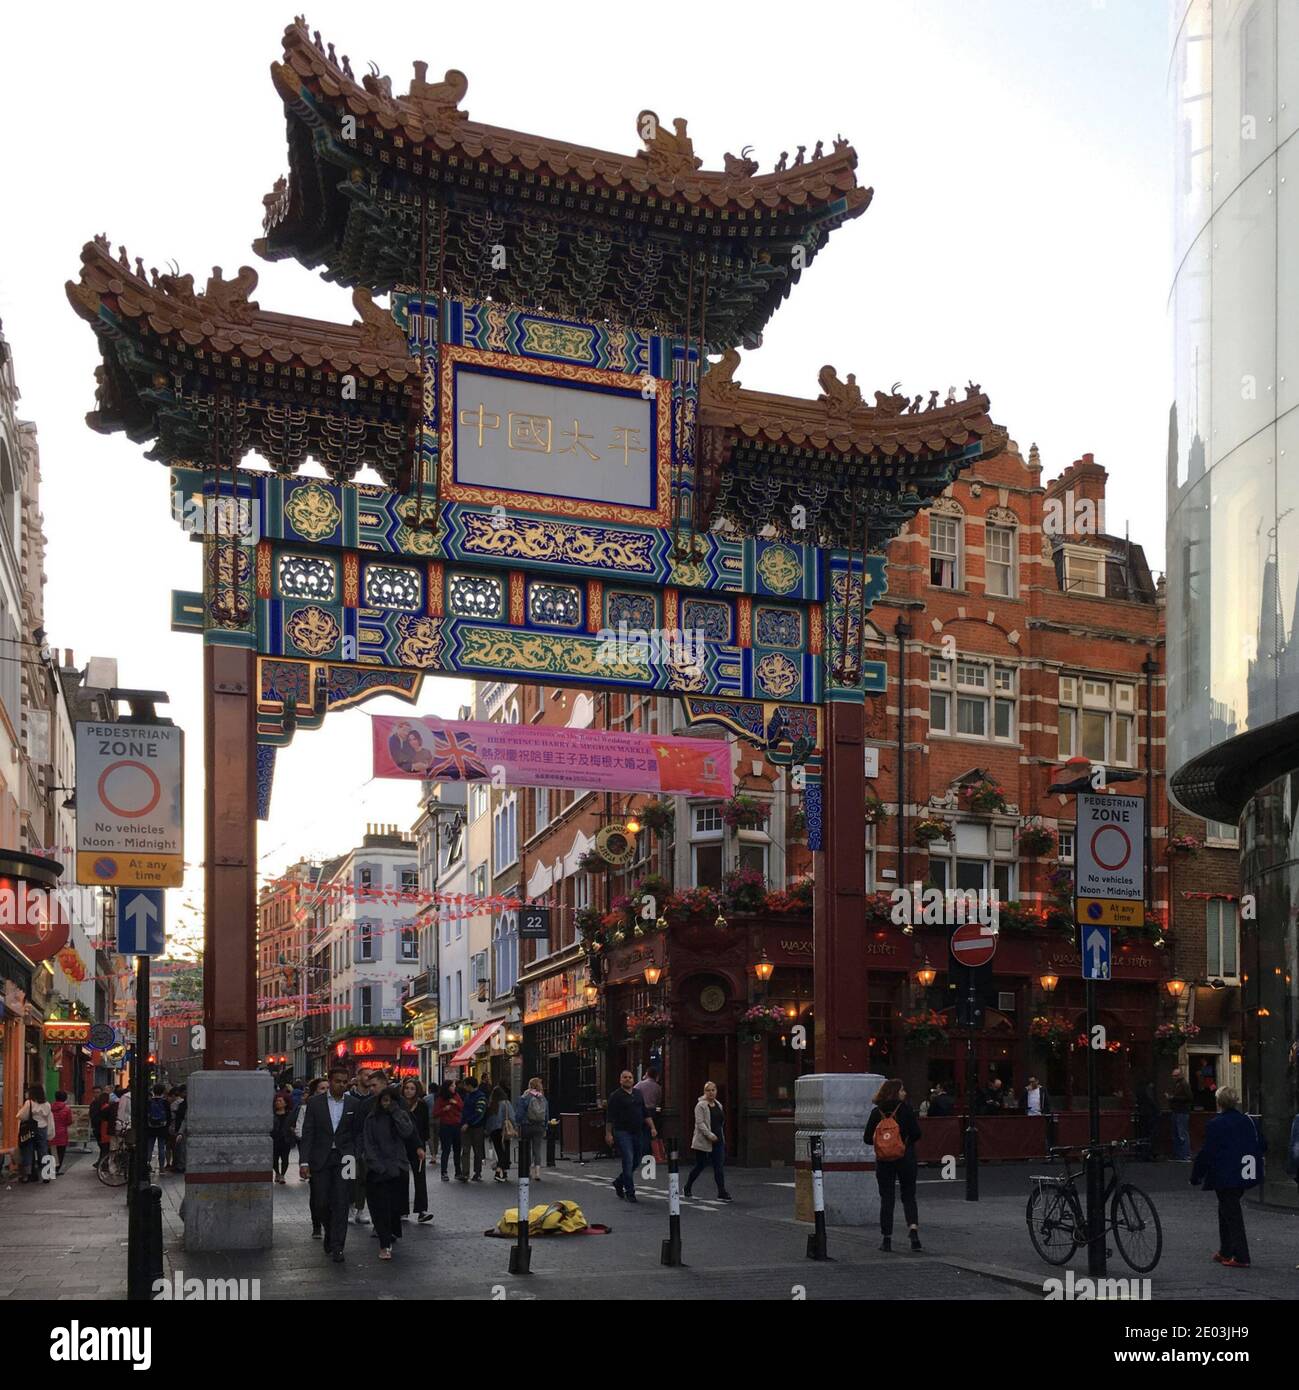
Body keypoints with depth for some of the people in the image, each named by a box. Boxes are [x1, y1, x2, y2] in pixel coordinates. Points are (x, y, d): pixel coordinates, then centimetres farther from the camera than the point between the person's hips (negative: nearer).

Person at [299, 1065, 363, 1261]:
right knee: (321, 1202, 2)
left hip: (344, 1158, 0)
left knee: (341, 1203, -6)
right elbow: (307, 1133, -1)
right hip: (321, 1159, 0)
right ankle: (329, 1232, 31)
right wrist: (304, 1162, -7)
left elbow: (358, 1133, 7)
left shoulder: (354, 1103, 3)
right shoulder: (315, 1102, 0)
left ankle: (336, 1247, -3)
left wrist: (356, 1157, -1)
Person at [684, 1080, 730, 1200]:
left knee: (719, 1167, -3)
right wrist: (709, 1135, -25)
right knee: (700, 1166, 6)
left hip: (718, 1141, 6)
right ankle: (687, 1187, 28)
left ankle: (722, 1193, -6)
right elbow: (700, 1123, -18)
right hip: (703, 1141, -6)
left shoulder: (718, 1105, 12)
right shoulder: (700, 1105, -10)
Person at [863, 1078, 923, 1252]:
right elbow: (916, 1134, -12)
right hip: (905, 1158, -1)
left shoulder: (876, 1112, -2)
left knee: (886, 1199, 9)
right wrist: (909, 1140, 9)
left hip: (883, 1162, 2)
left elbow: (867, 1138, -2)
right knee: (909, 1196, 10)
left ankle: (887, 1239, 9)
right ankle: (913, 1228, -12)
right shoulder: (905, 1109, -8)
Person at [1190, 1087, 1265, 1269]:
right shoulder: (1247, 1121, 5)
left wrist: (1195, 1176, -3)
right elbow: (1261, 1144, 11)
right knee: (1226, 1210, 21)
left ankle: (1241, 1257, -3)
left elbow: (1207, 1153, -13)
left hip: (1225, 1177, -7)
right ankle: (1225, 1252, 27)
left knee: (1232, 1214, -1)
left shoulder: (1215, 1124, -14)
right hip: (1245, 1176, 7)